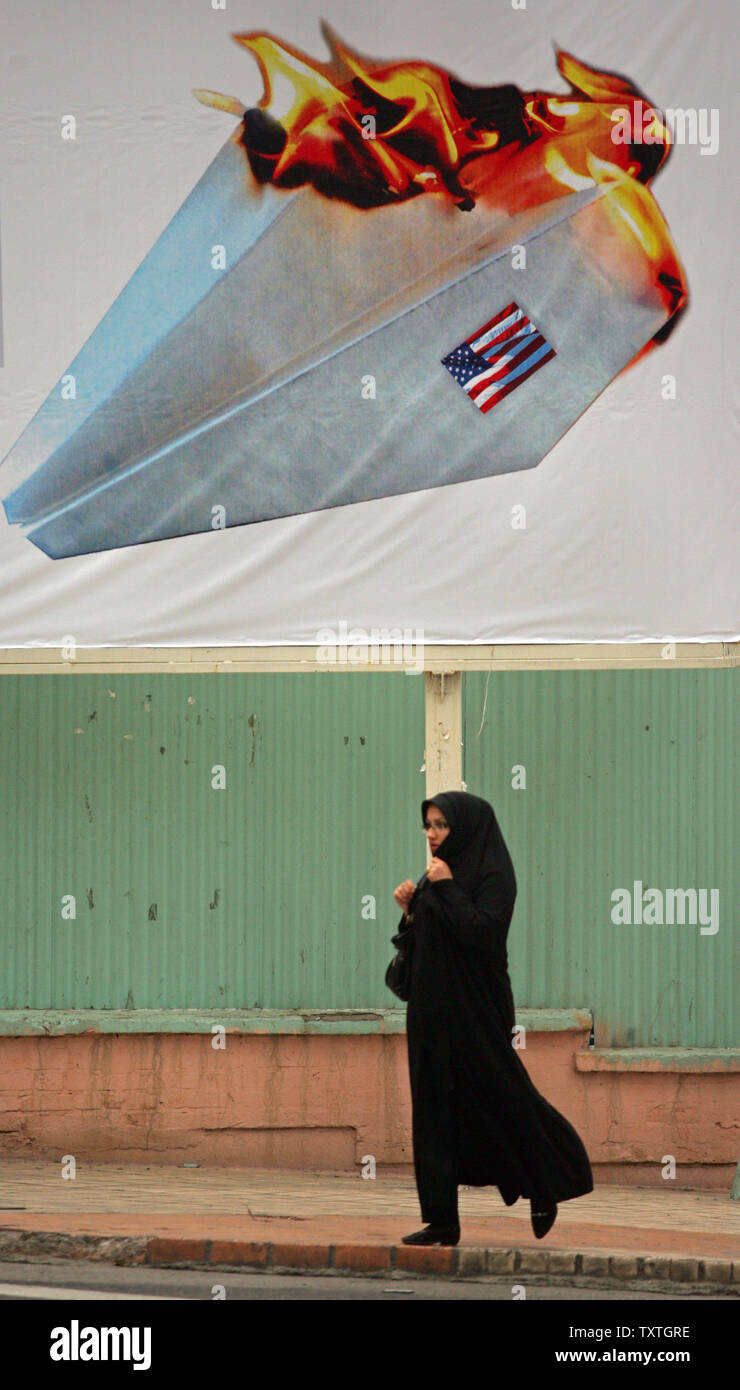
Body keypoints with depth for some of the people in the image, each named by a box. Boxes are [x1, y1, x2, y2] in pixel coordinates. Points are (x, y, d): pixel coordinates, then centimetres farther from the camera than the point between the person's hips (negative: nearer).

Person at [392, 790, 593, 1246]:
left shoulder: (492, 875, -9)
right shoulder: (438, 876, 15)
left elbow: (480, 931, -22)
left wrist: (447, 889, -18)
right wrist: (410, 911, 1)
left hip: (474, 1008, -8)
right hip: (432, 1010, 8)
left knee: (499, 1095, 0)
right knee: (435, 1108, 3)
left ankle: (547, 1186, 23)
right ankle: (442, 1221, 3)